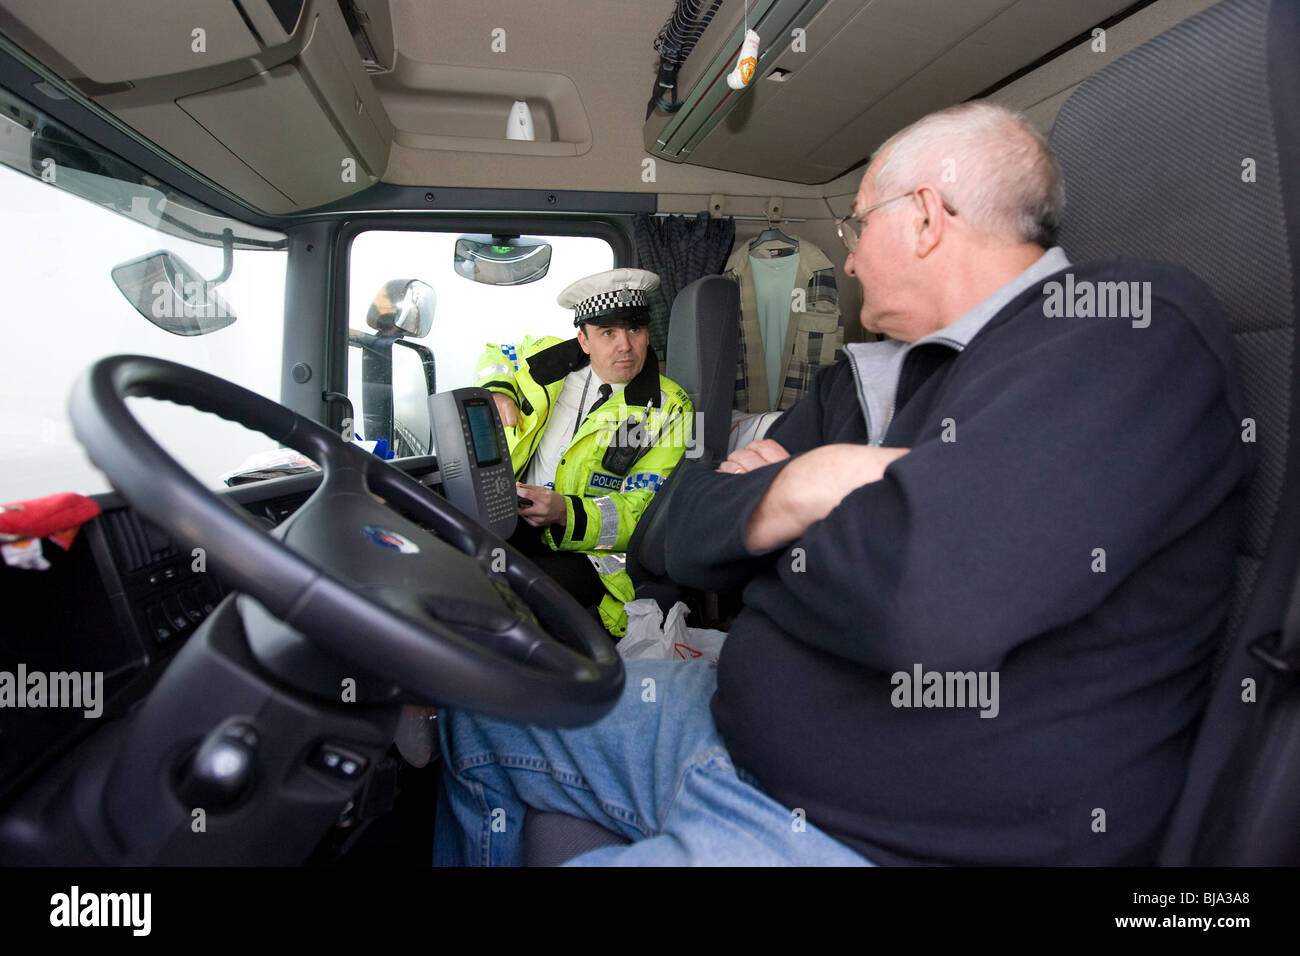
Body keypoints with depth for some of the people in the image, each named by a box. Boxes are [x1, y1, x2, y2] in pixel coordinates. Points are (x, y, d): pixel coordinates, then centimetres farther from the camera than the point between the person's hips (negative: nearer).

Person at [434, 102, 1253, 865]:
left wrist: (786, 511, -9)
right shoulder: (869, 379, 9)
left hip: (881, 836, -7)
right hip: (735, 728, 8)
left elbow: (920, 592, -31)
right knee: (477, 717, 17)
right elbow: (687, 533, 6)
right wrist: (783, 493, -16)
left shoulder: (1137, 327, -15)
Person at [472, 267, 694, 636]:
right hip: (506, 524, 4)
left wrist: (566, 513, -23)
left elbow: (641, 512, -6)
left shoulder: (669, 410, -1)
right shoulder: (554, 358, 9)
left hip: (586, 553, -4)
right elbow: (496, 357, 32)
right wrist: (499, 395, 8)